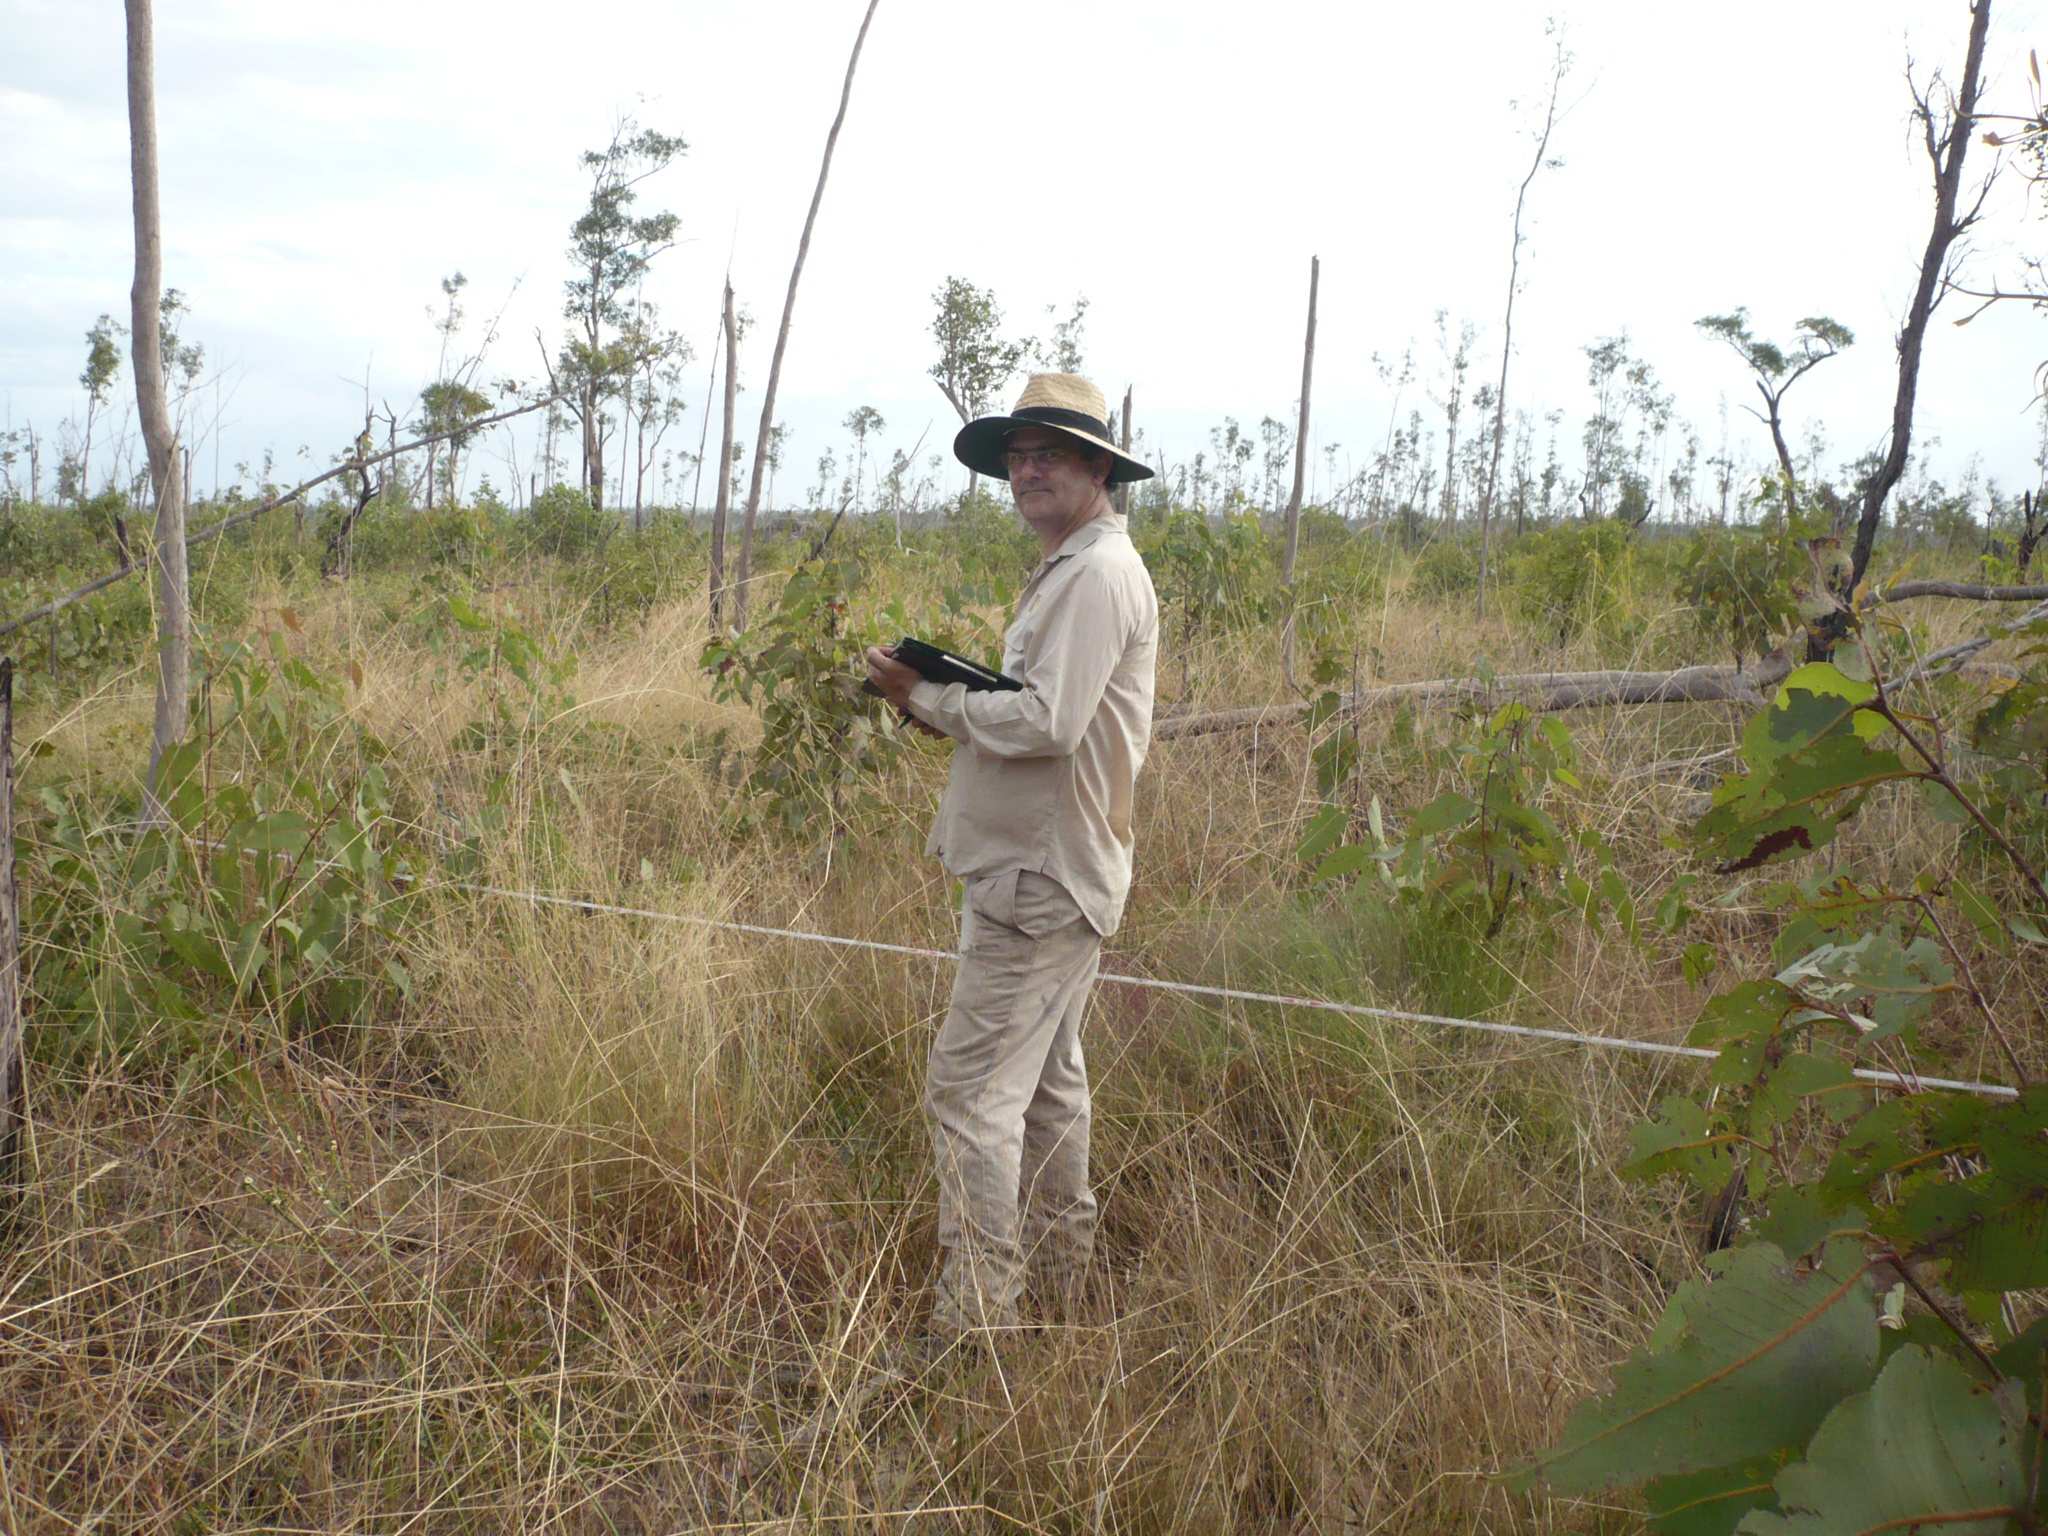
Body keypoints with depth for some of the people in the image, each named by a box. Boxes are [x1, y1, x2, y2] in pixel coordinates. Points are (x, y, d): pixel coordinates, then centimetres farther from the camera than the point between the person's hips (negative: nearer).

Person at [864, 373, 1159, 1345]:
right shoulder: (1068, 571, 18)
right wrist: (947, 694, 1)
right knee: (1046, 1081, 20)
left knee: (972, 1090, -10)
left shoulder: (1098, 575, -16)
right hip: (1044, 870, 11)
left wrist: (926, 697, -13)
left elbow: (1048, 723, -25)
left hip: (1041, 881, -11)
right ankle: (1054, 1282, 34)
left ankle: (974, 1324, -5)